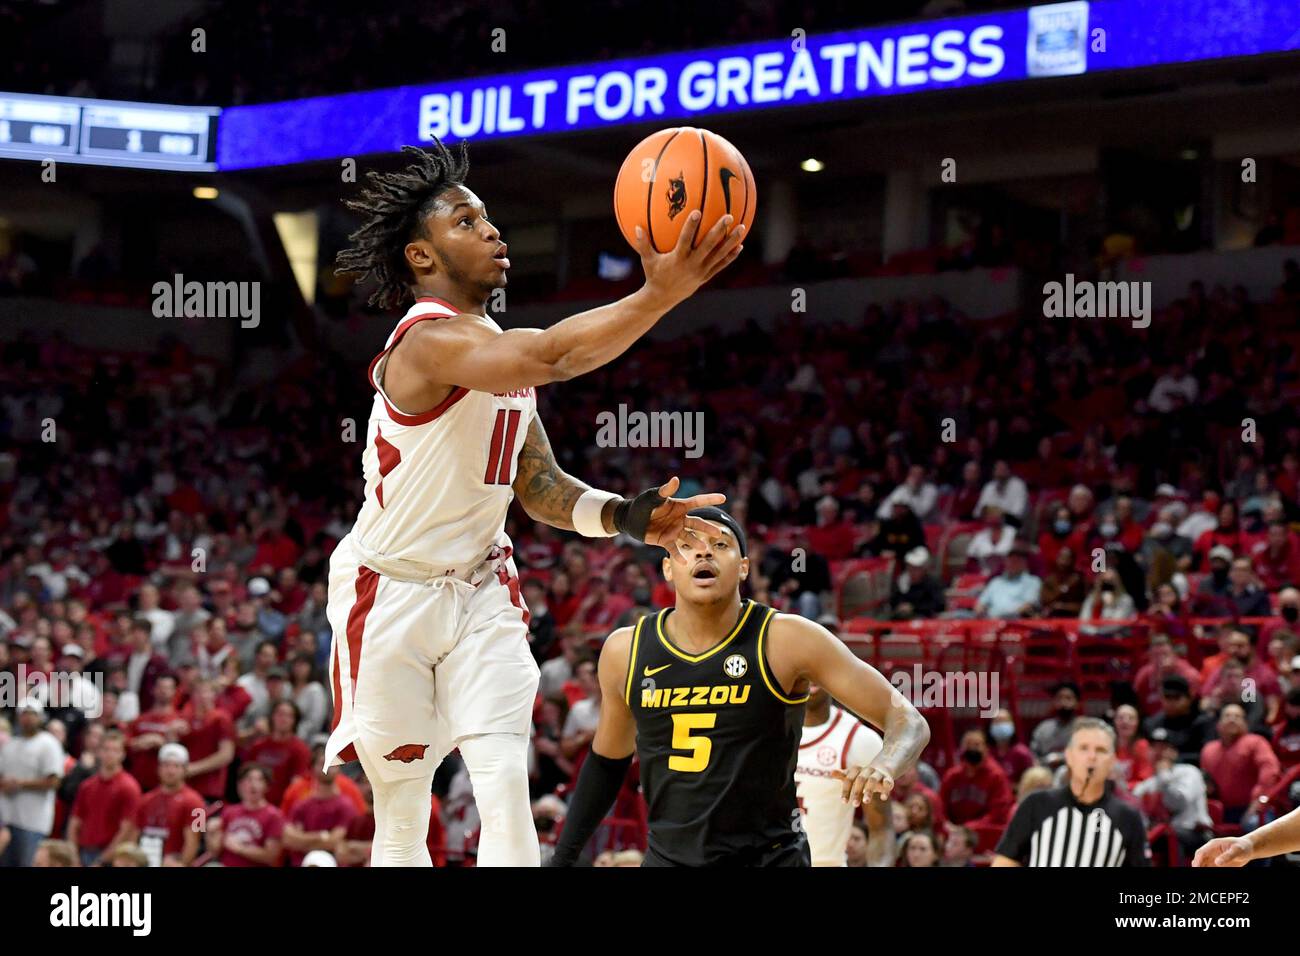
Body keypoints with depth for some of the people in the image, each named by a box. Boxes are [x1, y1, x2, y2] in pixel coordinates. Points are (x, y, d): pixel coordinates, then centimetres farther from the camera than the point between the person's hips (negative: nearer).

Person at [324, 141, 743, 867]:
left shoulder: (504, 350, 7)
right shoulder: (428, 341, -21)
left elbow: (540, 487, 9)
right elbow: (551, 357, -40)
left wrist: (625, 516, -10)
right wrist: (660, 294, -48)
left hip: (480, 589, 7)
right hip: (392, 595, -7)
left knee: (507, 793, -9)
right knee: (403, 820, 3)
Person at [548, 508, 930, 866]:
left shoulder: (787, 640, -11)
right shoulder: (624, 651, -1)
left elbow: (908, 721, -11)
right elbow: (608, 759, 17)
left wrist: (884, 766, -32)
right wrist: (563, 857, 17)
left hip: (770, 857, -3)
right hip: (667, 857, 4)